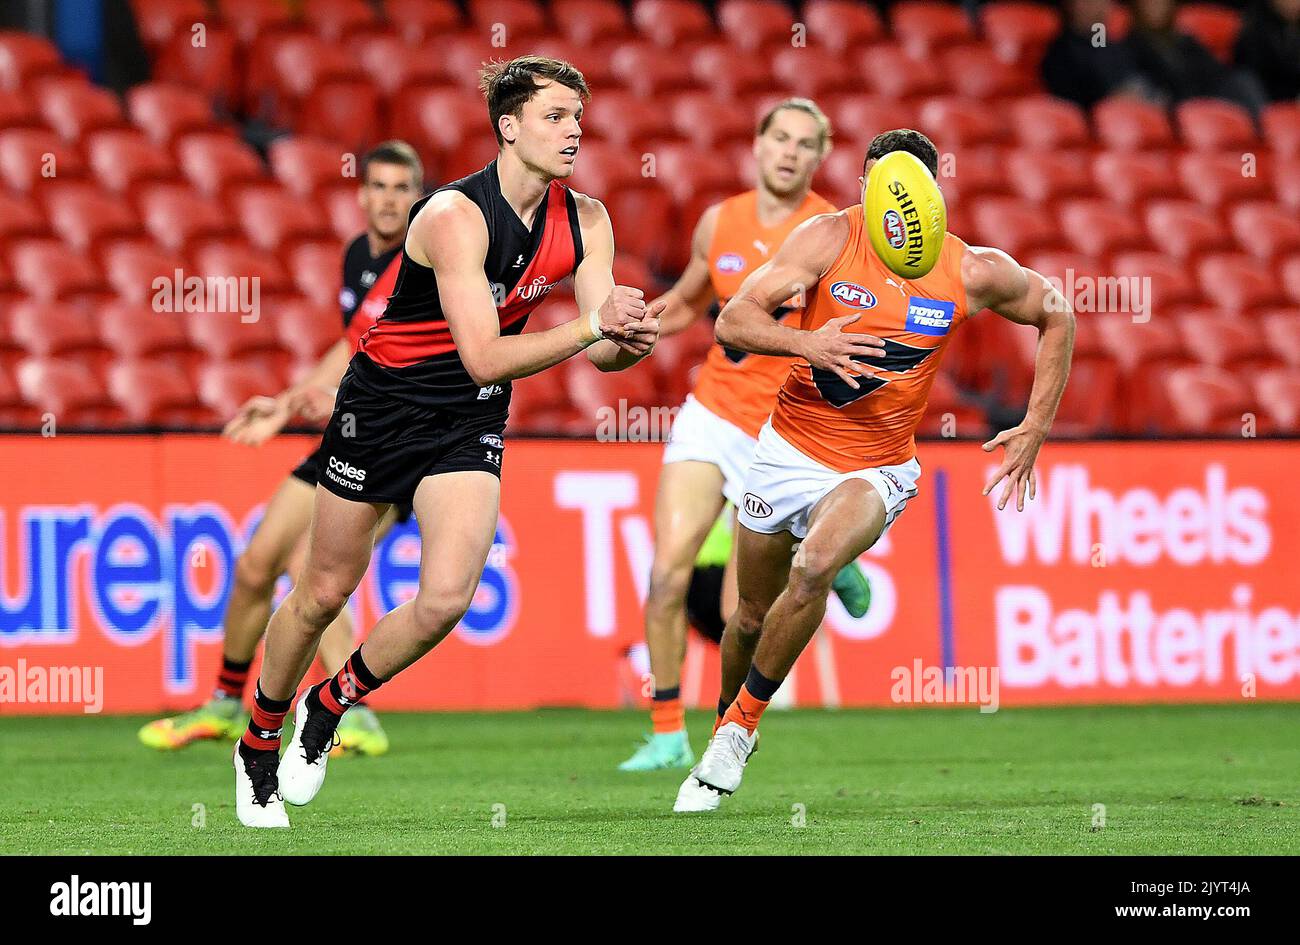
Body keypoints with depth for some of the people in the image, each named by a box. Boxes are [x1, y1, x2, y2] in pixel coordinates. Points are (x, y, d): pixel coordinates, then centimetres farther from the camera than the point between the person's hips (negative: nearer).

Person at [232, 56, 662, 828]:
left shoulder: (586, 221, -6)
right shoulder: (455, 216, -25)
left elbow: (603, 350, -6)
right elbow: (485, 357, -30)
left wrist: (632, 339, -29)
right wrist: (592, 325, -37)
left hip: (471, 424, 4)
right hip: (382, 407, -4)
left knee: (446, 599, -14)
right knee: (324, 594, 7)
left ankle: (330, 707, 13)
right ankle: (261, 742, 31)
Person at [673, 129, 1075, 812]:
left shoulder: (974, 273, -13)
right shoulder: (830, 238, -15)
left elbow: (1055, 315, 7)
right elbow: (734, 320, -20)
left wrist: (1036, 427, 2)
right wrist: (806, 343, -39)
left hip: (877, 468, -1)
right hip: (788, 448, 2)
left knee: (812, 569, -30)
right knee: (752, 615, 13)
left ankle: (742, 724, -11)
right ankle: (721, 727, 41)